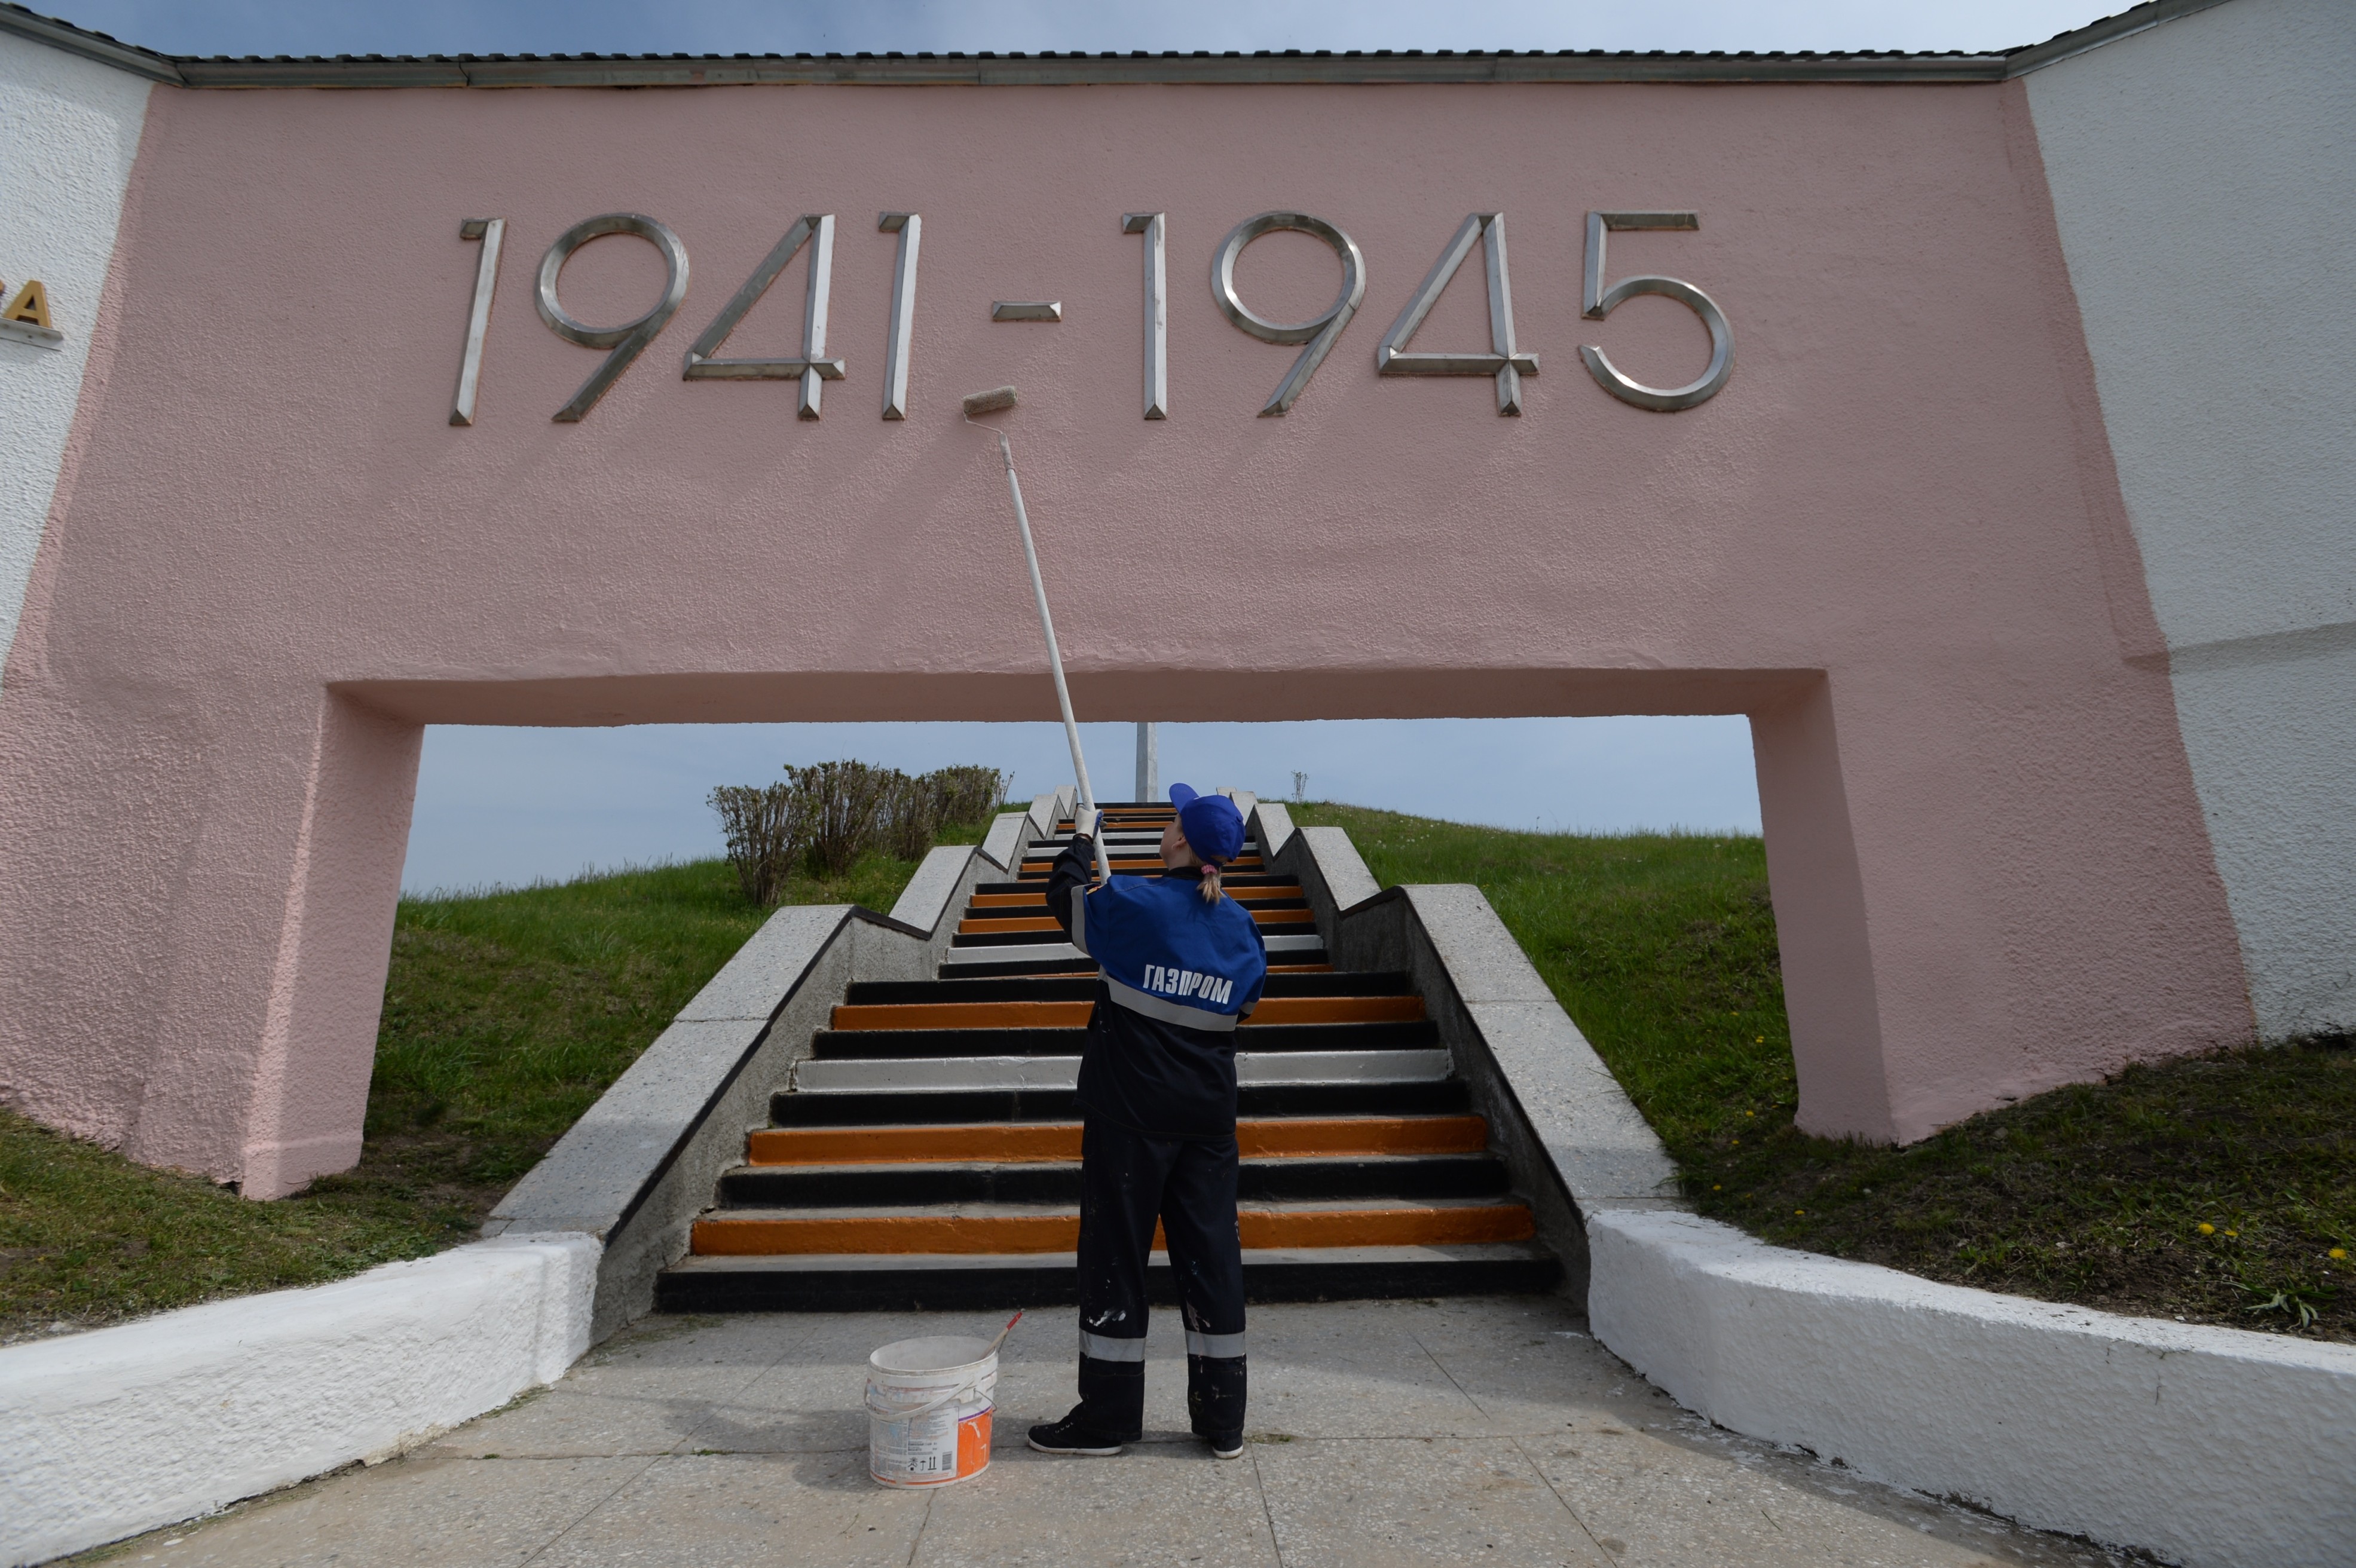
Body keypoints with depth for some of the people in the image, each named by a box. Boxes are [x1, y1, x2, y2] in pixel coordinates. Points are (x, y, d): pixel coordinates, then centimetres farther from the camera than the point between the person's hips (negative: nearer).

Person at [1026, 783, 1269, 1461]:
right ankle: (1222, 1418, 21)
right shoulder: (1241, 927, 1)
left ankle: (1108, 1414, 19)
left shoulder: (1135, 904, -13)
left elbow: (1064, 897, 5)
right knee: (1212, 1253, 11)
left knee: (1116, 1252, 8)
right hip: (1209, 1118, 5)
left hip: (1130, 1112, -4)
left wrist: (1082, 837, 20)